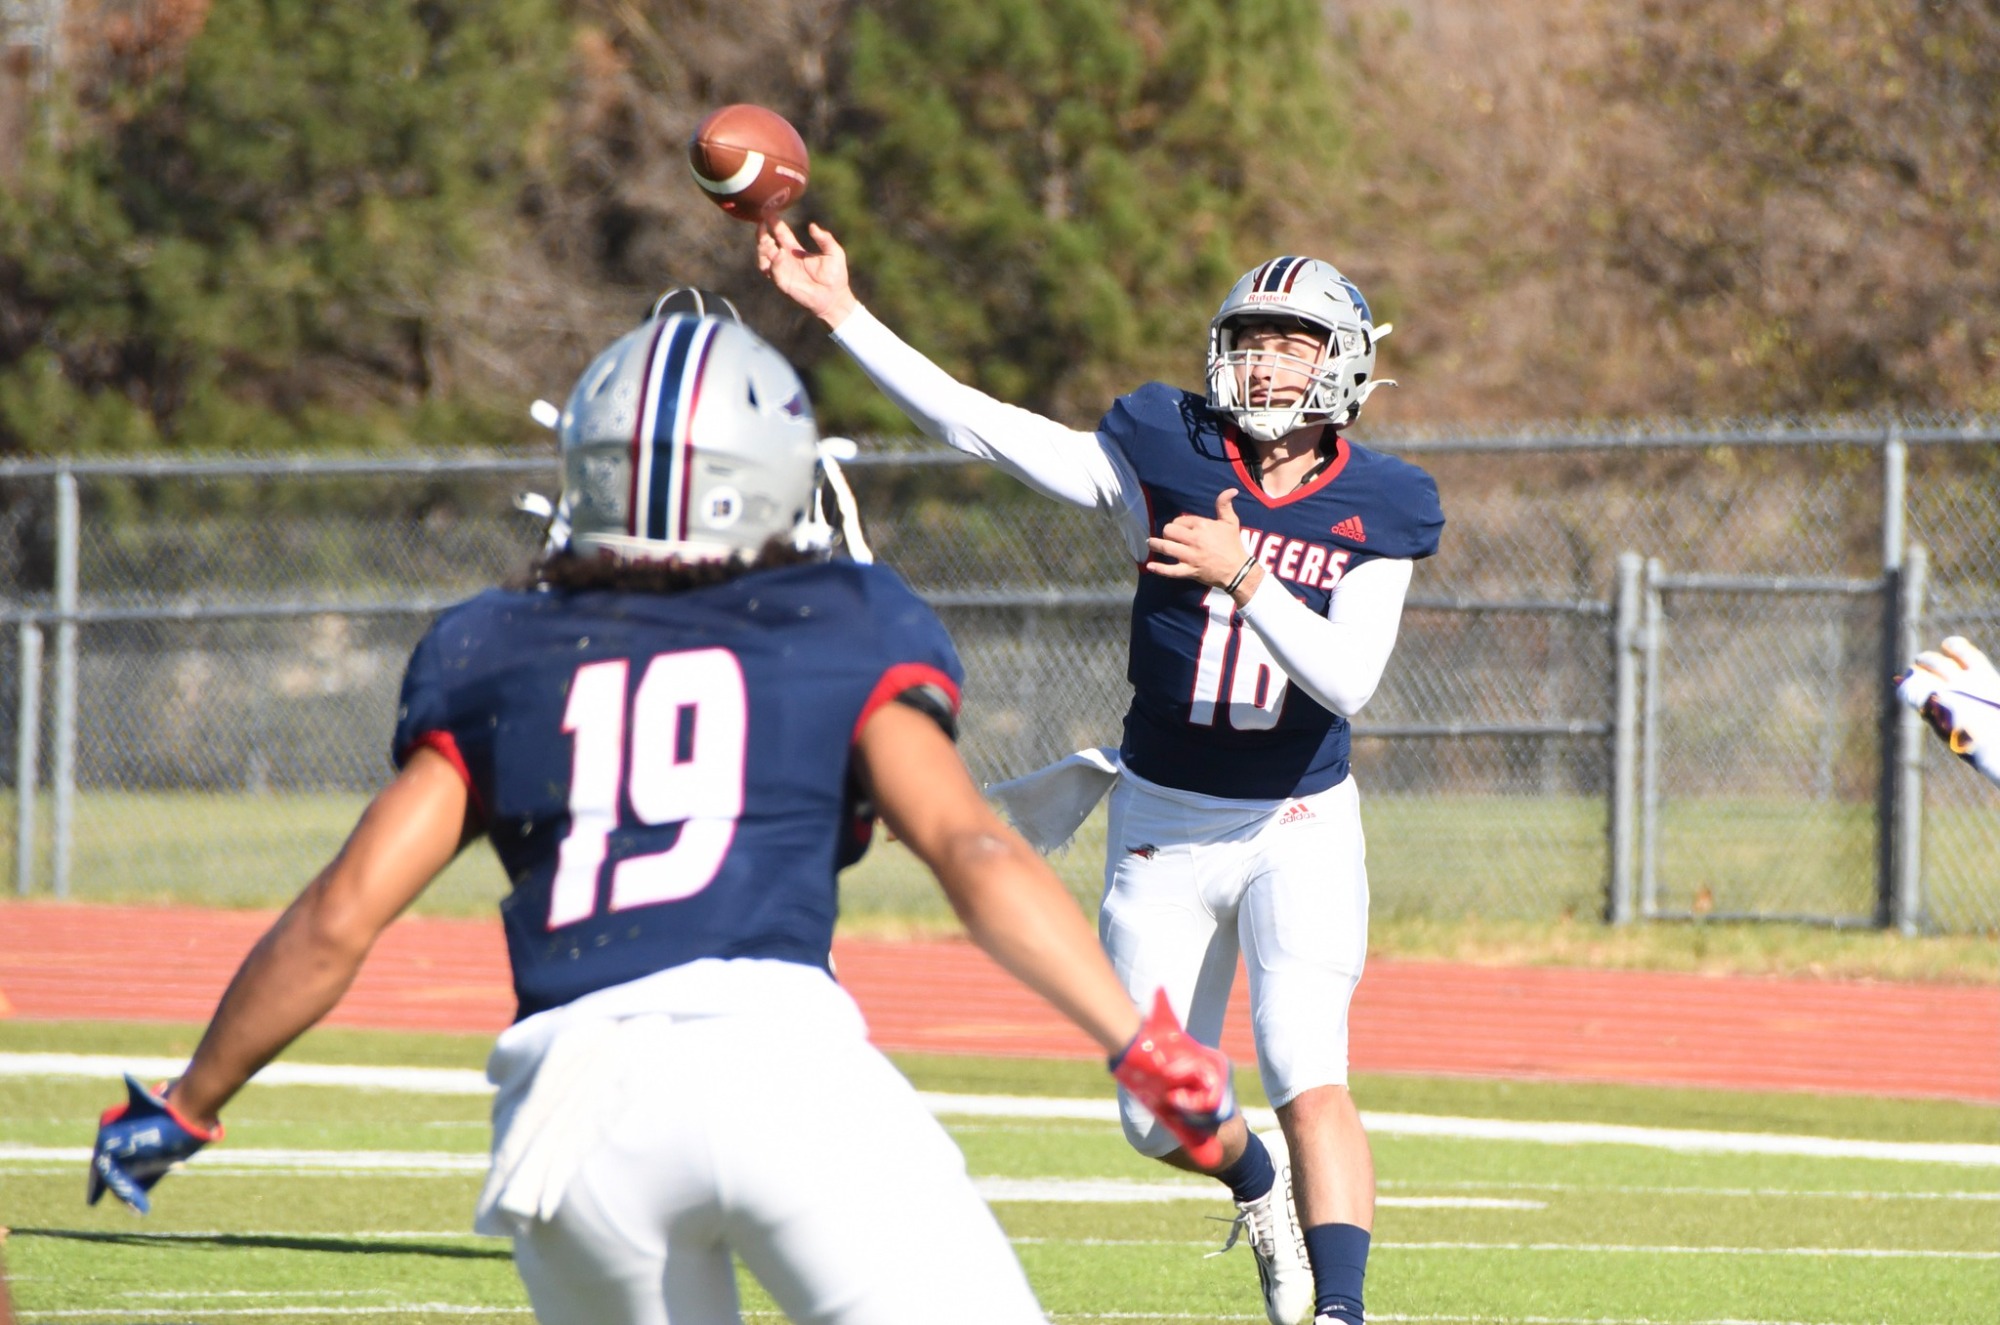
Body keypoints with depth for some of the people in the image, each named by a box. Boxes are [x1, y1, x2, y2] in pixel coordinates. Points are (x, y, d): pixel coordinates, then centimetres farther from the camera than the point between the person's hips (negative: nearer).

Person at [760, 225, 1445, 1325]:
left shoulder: (1375, 514, -8)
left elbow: (1347, 682, -21)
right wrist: (841, 314, -18)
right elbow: (973, 422, -11)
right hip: (1165, 831, 2)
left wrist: (1243, 577, -34)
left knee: (1309, 1080, -21)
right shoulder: (1169, 458, -7)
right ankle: (1261, 1185, 40)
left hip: (1299, 830, -2)